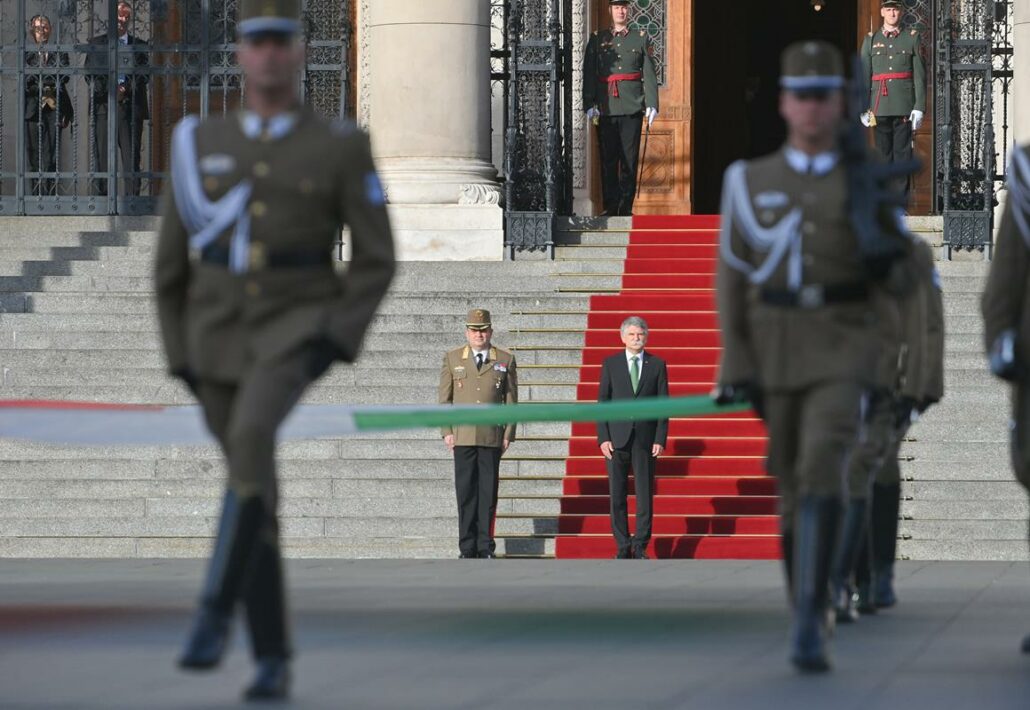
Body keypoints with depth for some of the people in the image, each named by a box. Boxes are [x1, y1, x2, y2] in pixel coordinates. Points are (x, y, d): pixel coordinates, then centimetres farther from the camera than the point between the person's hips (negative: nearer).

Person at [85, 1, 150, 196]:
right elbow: (90, 75, 4)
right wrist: (110, 89, -13)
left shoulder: (140, 46, 13)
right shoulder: (97, 44, 11)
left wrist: (127, 88, -14)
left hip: (131, 108, 1)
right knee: (102, 158, -4)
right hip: (104, 107, -1)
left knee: (132, 160, -2)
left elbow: (144, 76, 4)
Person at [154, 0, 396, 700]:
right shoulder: (200, 143, 5)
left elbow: (377, 260, 0)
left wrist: (336, 342, -13)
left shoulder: (342, 147, -2)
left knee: (251, 435, -32)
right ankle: (274, 662, 12)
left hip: (298, 328, -3)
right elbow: (172, 259, 10)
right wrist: (181, 354, 5)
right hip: (220, 332, 3)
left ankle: (215, 612, -25)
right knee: (257, 500, 3)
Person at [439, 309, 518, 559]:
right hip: (463, 437, 0)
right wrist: (447, 432, 0)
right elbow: (445, 398, 9)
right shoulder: (452, 359, 8)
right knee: (465, 492, 0)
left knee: (488, 493, 0)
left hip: (492, 438, 0)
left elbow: (511, 400, 7)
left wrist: (508, 434, 1)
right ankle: (467, 547, 4)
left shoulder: (505, 361, 7)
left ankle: (485, 547, 5)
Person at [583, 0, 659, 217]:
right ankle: (611, 207, 3)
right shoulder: (597, 40, 10)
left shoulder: (641, 39, 10)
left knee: (630, 159, -2)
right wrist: (589, 105, -3)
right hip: (606, 108, 0)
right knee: (608, 160, -1)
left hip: (632, 108, 0)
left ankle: (626, 206, 2)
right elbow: (588, 75, 7)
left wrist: (651, 104, -3)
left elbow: (649, 74, 6)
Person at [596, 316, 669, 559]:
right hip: (617, 439, 0)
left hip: (645, 440, 0)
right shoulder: (611, 364, 7)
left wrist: (660, 439, -4)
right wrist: (603, 438, -4)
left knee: (645, 495, -2)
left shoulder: (657, 365, 7)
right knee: (617, 496, 1)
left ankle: (640, 547, 4)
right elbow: (602, 402, 5)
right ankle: (623, 547, 8)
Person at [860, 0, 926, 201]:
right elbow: (864, 76, 9)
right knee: (883, 154, 2)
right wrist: (863, 109, 1)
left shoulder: (912, 38, 7)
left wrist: (919, 107, -4)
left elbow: (920, 75, 3)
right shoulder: (871, 40, 11)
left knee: (902, 153, -4)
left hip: (904, 107, -1)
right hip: (880, 107, 1)